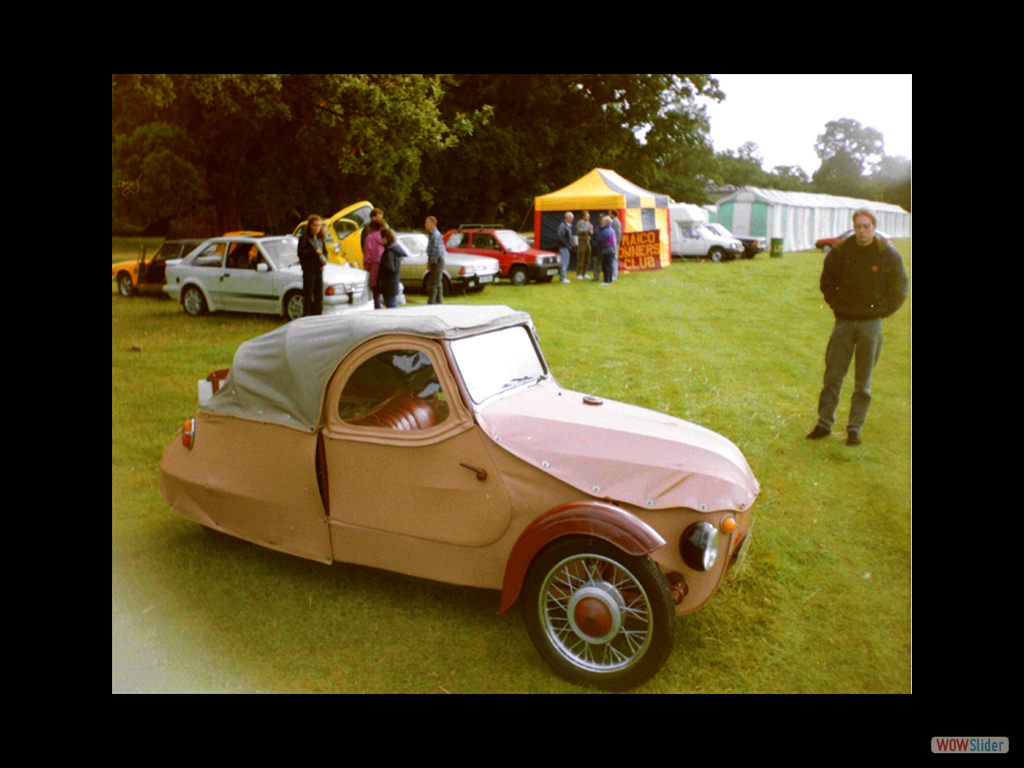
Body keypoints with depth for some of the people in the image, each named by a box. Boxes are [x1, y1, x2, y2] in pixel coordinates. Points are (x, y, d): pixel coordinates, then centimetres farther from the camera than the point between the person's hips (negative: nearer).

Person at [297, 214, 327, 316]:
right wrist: (314, 251, -19)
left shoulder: (321, 238, 14)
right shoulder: (305, 238, -3)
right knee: (308, 296, -2)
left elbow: (325, 252, 20)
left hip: (319, 269, 5)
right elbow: (301, 252, -11)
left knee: (319, 296, 6)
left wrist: (324, 259, -1)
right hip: (309, 270, -5)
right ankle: (306, 317, 3)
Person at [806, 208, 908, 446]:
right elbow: (827, 283, 12)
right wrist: (837, 306, 2)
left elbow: (899, 290, 3)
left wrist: (880, 311, -4)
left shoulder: (888, 255, -4)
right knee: (832, 376, 4)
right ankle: (824, 424, 14)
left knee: (863, 382, 5)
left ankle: (855, 429, 13)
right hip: (844, 322, 2)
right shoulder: (840, 252, 0)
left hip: (871, 324, -1)